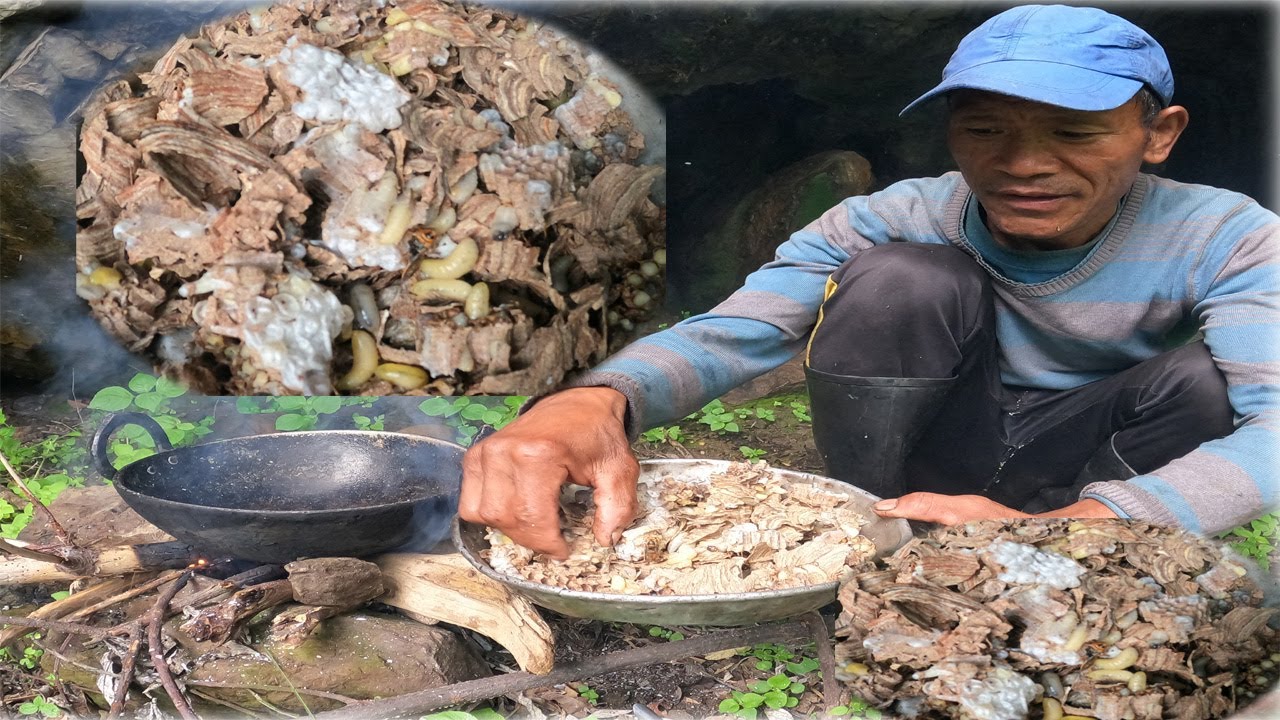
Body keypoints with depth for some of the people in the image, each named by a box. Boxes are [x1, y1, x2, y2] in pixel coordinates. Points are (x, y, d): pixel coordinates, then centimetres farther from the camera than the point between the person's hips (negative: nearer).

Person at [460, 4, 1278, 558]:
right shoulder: (895, 220, -17)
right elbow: (728, 334, -28)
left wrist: (1073, 527, -55)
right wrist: (593, 401, -52)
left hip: (1105, 485, 0)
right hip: (918, 467, 0)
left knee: (1208, 375, -28)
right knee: (903, 277, -26)